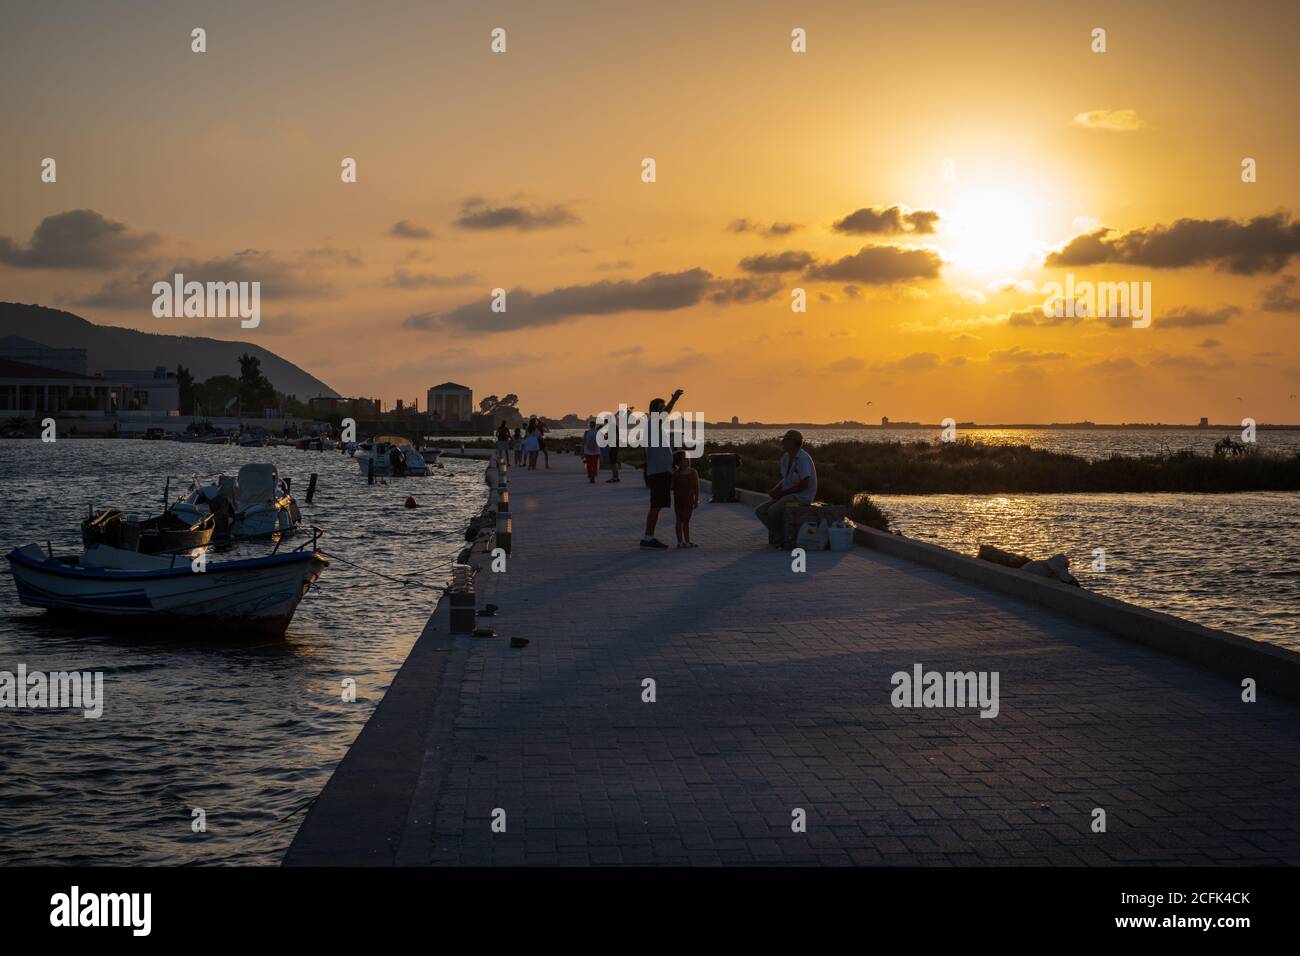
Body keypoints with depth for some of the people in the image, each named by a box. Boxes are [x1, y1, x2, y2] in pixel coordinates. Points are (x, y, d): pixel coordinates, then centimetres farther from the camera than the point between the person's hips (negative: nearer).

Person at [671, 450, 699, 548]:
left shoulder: (693, 472, 0)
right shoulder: (675, 474, -3)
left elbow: (696, 487, 0)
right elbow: (672, 487, -1)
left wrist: (696, 500, -4)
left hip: (689, 499, 1)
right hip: (678, 499, -1)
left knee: (686, 520, 8)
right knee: (680, 519, 2)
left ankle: (687, 541, 13)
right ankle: (680, 541, 4)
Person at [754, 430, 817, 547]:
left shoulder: (803, 458, -18)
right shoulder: (785, 457, 9)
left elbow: (804, 484, -22)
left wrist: (782, 493, -18)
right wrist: (775, 490, -2)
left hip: (802, 496, -9)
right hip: (788, 495, 9)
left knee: (773, 510, -28)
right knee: (760, 511, -3)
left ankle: (778, 539, -8)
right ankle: (777, 535, 1)